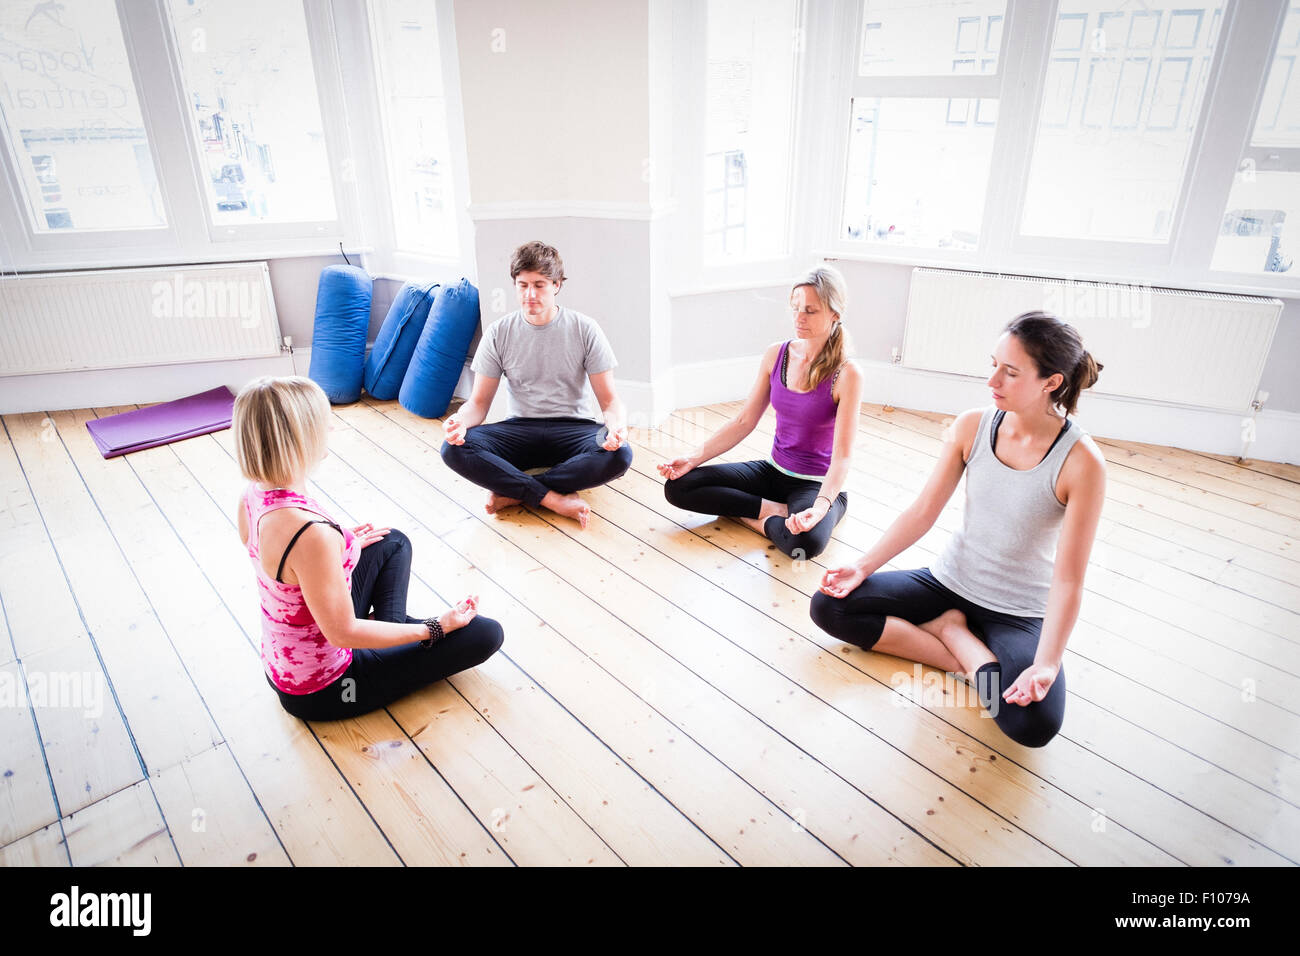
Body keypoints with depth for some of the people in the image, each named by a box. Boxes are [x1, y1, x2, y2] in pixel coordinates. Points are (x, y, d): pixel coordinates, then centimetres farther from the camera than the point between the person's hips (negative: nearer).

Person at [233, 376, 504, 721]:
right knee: (486, 634, -8)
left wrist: (342, 546, 17)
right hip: (320, 691, -8)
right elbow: (343, 634, -26)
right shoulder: (312, 533, -37)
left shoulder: (254, 495, -9)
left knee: (393, 543, 22)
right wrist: (434, 628, -15)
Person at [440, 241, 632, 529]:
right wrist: (461, 420, -22)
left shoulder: (584, 329, -3)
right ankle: (554, 499, -28)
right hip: (520, 429, 1)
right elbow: (480, 401, 3)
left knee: (619, 455, -34)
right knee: (454, 448, -26)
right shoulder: (499, 333, 1)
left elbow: (609, 400, -4)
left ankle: (512, 492, -23)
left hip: (574, 429, -1)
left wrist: (617, 426, -29)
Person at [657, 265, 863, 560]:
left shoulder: (846, 375, -17)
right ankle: (777, 509, -10)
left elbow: (842, 456, -21)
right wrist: (694, 458, -8)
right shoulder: (776, 355, -1)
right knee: (677, 486, -9)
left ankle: (759, 518, -7)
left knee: (806, 542, -40)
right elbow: (744, 421, 2)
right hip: (775, 470, 6)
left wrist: (820, 506, -38)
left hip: (818, 484, -5)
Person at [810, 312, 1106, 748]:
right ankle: (971, 657, -8)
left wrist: (1046, 664, -30)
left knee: (1035, 723, -31)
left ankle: (953, 632, -5)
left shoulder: (1081, 462, -20)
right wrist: (864, 566, -12)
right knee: (828, 606, -10)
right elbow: (923, 511, -4)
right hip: (949, 581, 4)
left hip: (1020, 613, -4)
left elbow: (1068, 580, -19)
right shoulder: (972, 426, -9)